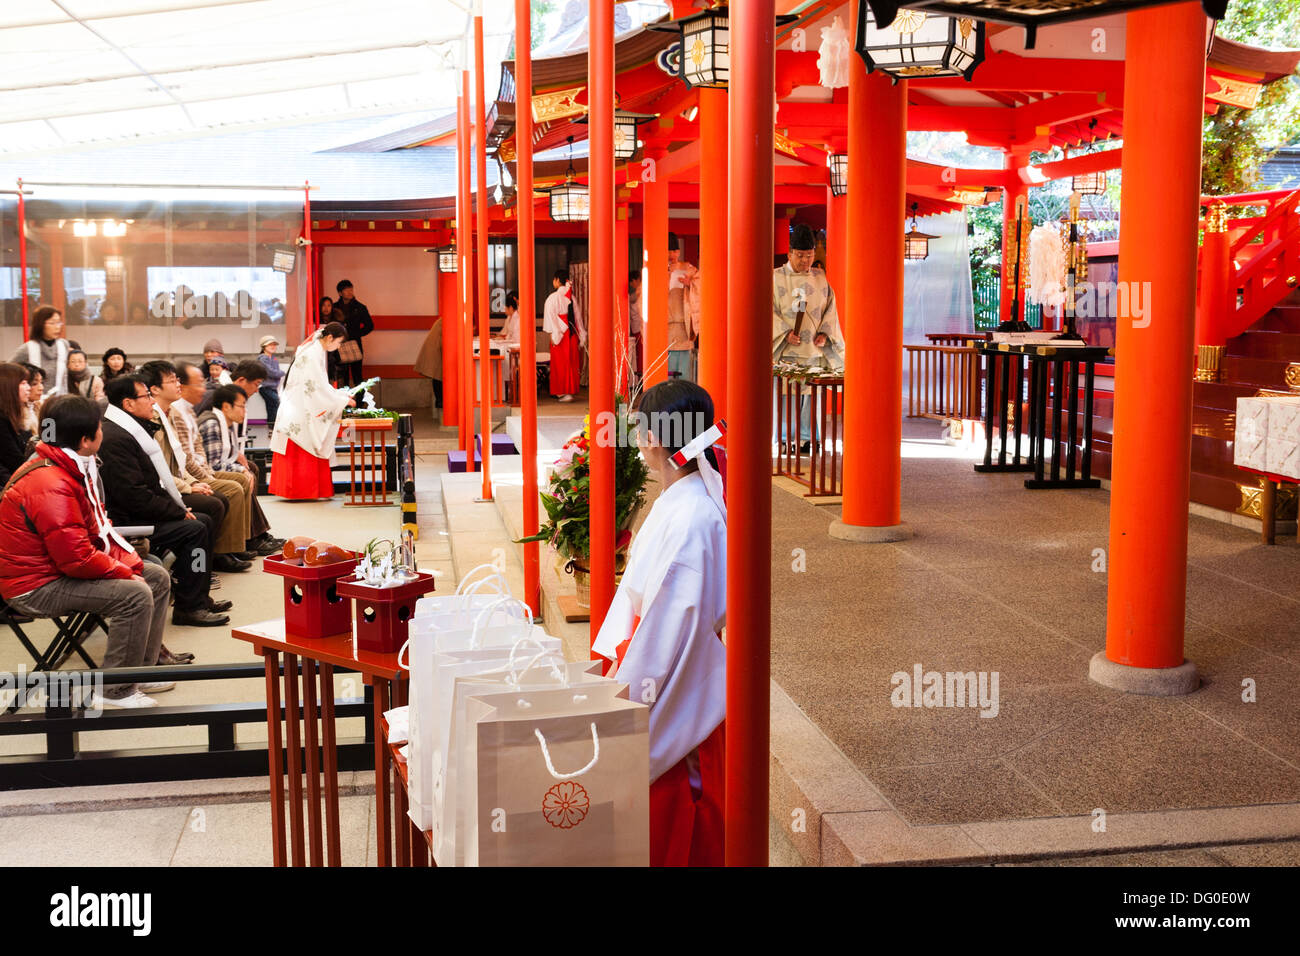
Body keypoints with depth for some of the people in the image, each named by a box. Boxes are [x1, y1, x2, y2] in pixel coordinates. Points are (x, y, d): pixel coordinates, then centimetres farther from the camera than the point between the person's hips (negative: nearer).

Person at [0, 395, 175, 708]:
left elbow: (100, 527, 12)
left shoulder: (74, 469, 6)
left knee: (158, 578, 9)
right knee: (135, 595, -26)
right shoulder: (51, 485, -28)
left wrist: (133, 563, -2)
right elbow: (77, 558, -30)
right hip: (37, 587, -11)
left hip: (62, 569, 11)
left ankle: (141, 670, 17)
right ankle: (114, 691, -13)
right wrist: (125, 574, -17)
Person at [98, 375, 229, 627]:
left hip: (137, 514, 11)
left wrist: (177, 508, 6)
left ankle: (199, 598, 15)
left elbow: (154, 483, 19)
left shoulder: (131, 431, 14)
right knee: (194, 529, -18)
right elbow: (134, 496, -24)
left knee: (203, 521, 12)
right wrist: (178, 511, -15)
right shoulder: (115, 438, -20)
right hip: (125, 523, -11)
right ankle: (188, 608, -11)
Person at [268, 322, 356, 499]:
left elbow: (320, 385, 18)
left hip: (304, 410, 10)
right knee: (299, 454, -5)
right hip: (299, 411, -10)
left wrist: (342, 394, 12)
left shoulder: (318, 351, 12)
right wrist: (343, 401, -11)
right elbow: (318, 387, -19)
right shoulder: (313, 354, -18)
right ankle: (297, 491, 0)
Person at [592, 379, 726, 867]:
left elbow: (676, 623, -24)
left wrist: (632, 688, -18)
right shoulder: (676, 502, 6)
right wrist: (619, 663, 17)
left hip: (680, 691, -9)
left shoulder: (691, 518, -24)